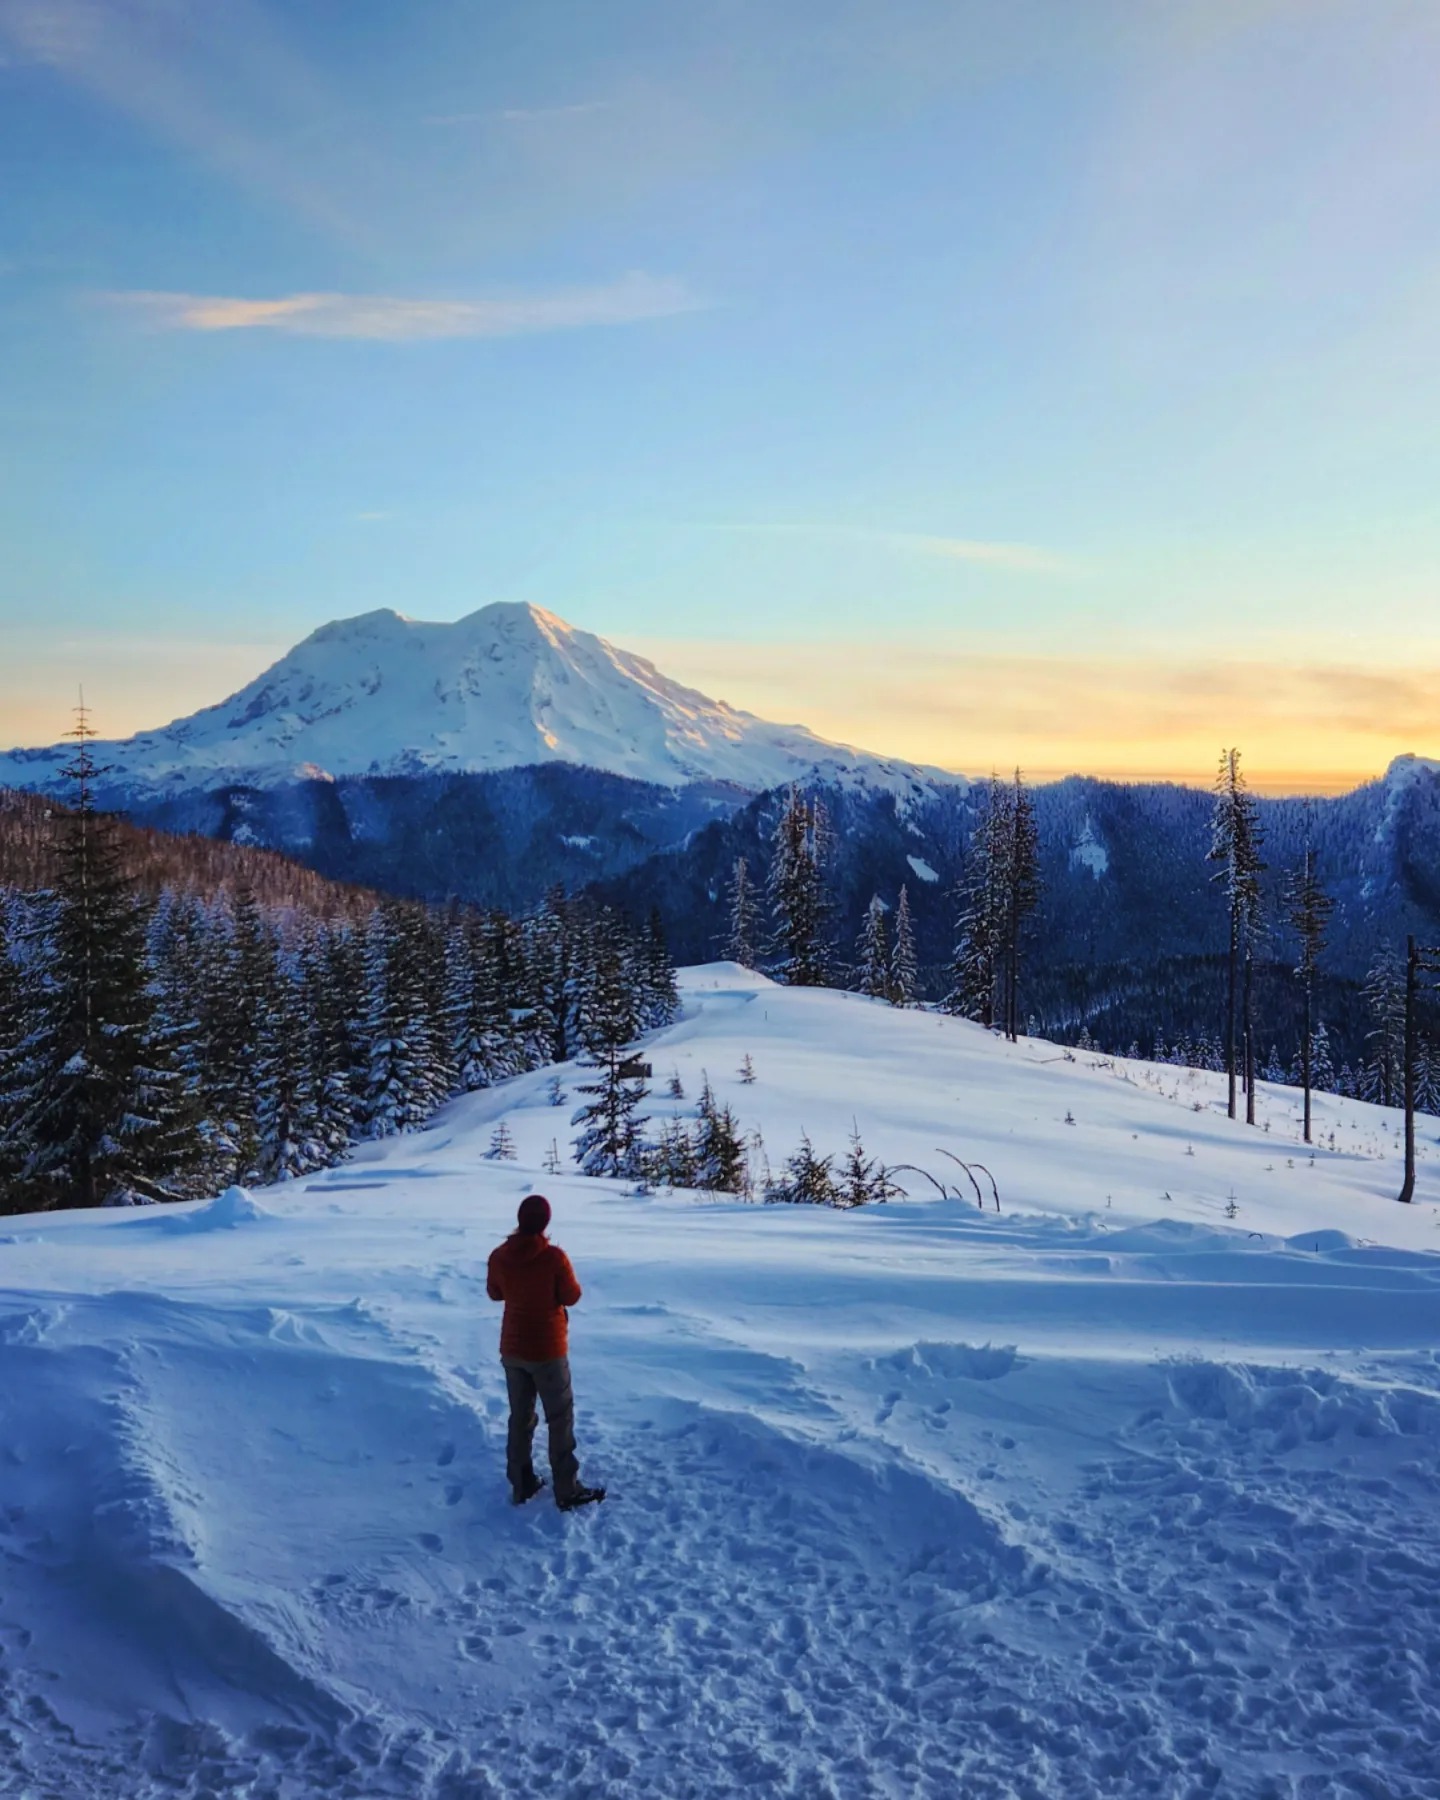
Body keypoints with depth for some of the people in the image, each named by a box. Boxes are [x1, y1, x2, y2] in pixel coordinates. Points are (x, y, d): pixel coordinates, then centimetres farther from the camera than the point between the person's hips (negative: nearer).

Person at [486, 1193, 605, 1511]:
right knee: (561, 1419, 8)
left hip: (512, 1348, 5)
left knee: (520, 1417, 18)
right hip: (547, 1350, -4)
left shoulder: (499, 1256, -9)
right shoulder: (554, 1257, -23)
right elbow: (571, 1297, -11)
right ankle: (567, 1491, 13)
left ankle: (521, 1484, 25)